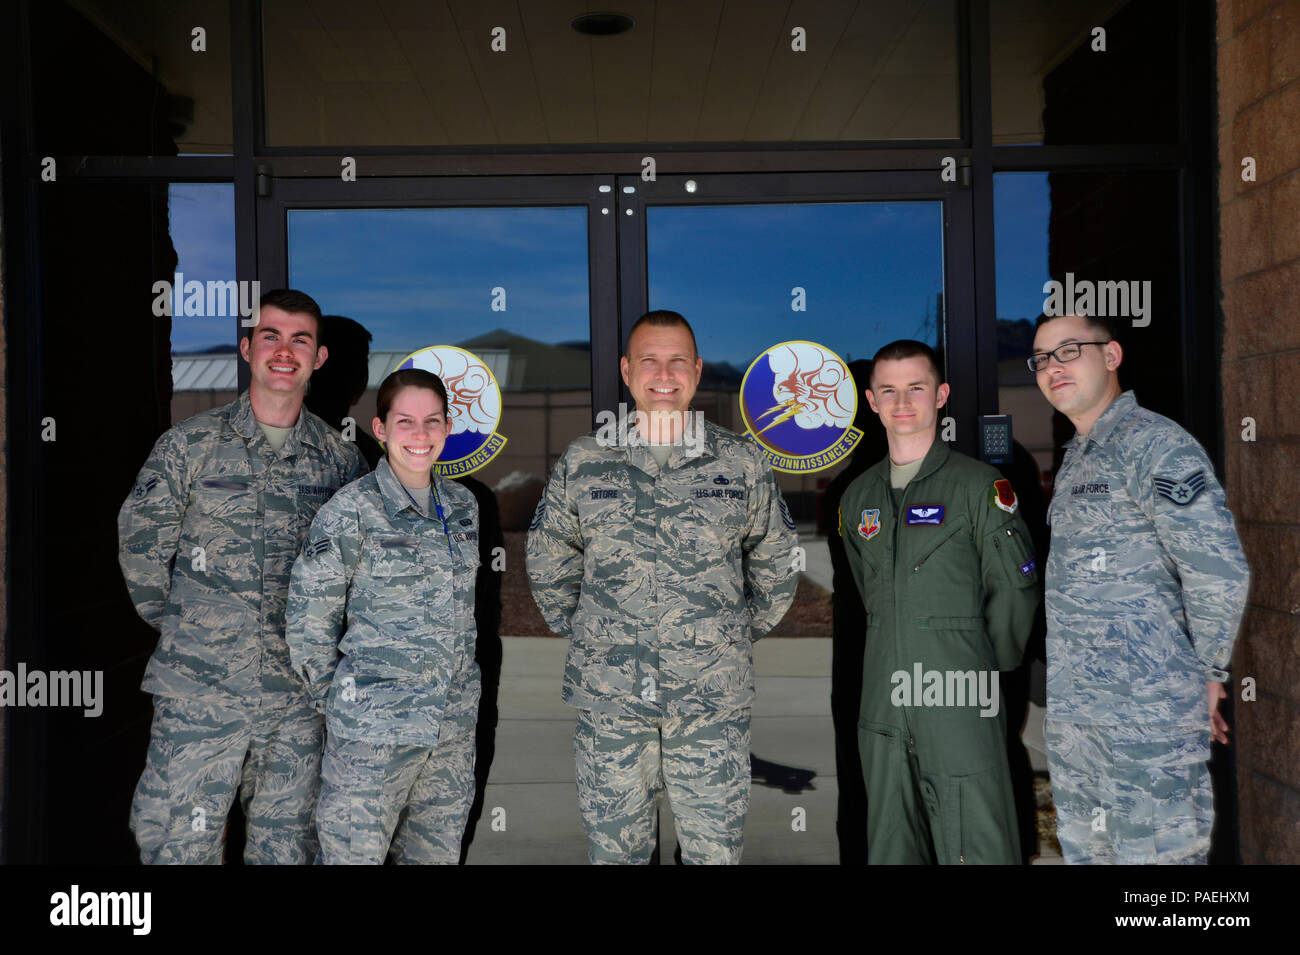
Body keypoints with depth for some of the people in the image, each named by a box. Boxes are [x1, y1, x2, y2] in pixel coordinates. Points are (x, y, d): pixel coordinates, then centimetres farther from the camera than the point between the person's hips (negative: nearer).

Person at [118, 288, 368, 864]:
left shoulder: (339, 459, 4)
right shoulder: (189, 445, -2)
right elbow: (140, 546, 5)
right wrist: (180, 628, 7)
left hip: (298, 698, 2)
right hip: (199, 694, -2)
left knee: (286, 847, 13)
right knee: (178, 843, 5)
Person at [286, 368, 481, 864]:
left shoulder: (463, 505, 7)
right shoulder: (353, 509, -10)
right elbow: (308, 621, -6)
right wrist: (335, 702, 0)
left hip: (455, 721, 5)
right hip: (373, 727, -5)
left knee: (438, 855, 15)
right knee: (355, 855, 3)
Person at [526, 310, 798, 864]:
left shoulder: (742, 463, 3)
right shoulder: (581, 462, 3)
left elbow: (775, 562, 13)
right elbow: (548, 563, 13)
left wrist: (737, 637, 10)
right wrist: (581, 633, 8)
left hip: (715, 696, 0)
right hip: (607, 693, 1)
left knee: (716, 848, 9)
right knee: (613, 847, 11)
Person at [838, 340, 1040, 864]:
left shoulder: (980, 486, -4)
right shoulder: (858, 497, 11)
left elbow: (1014, 591, -2)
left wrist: (986, 673, 4)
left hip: (960, 709, -5)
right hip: (882, 710, 5)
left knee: (976, 848, -2)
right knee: (890, 848, 13)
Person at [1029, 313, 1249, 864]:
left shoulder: (1153, 445, -12)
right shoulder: (1076, 458, 16)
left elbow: (1220, 572, -17)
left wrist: (1207, 674, -6)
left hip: (1146, 719, -9)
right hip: (1068, 717, 9)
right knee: (1085, 852, 17)